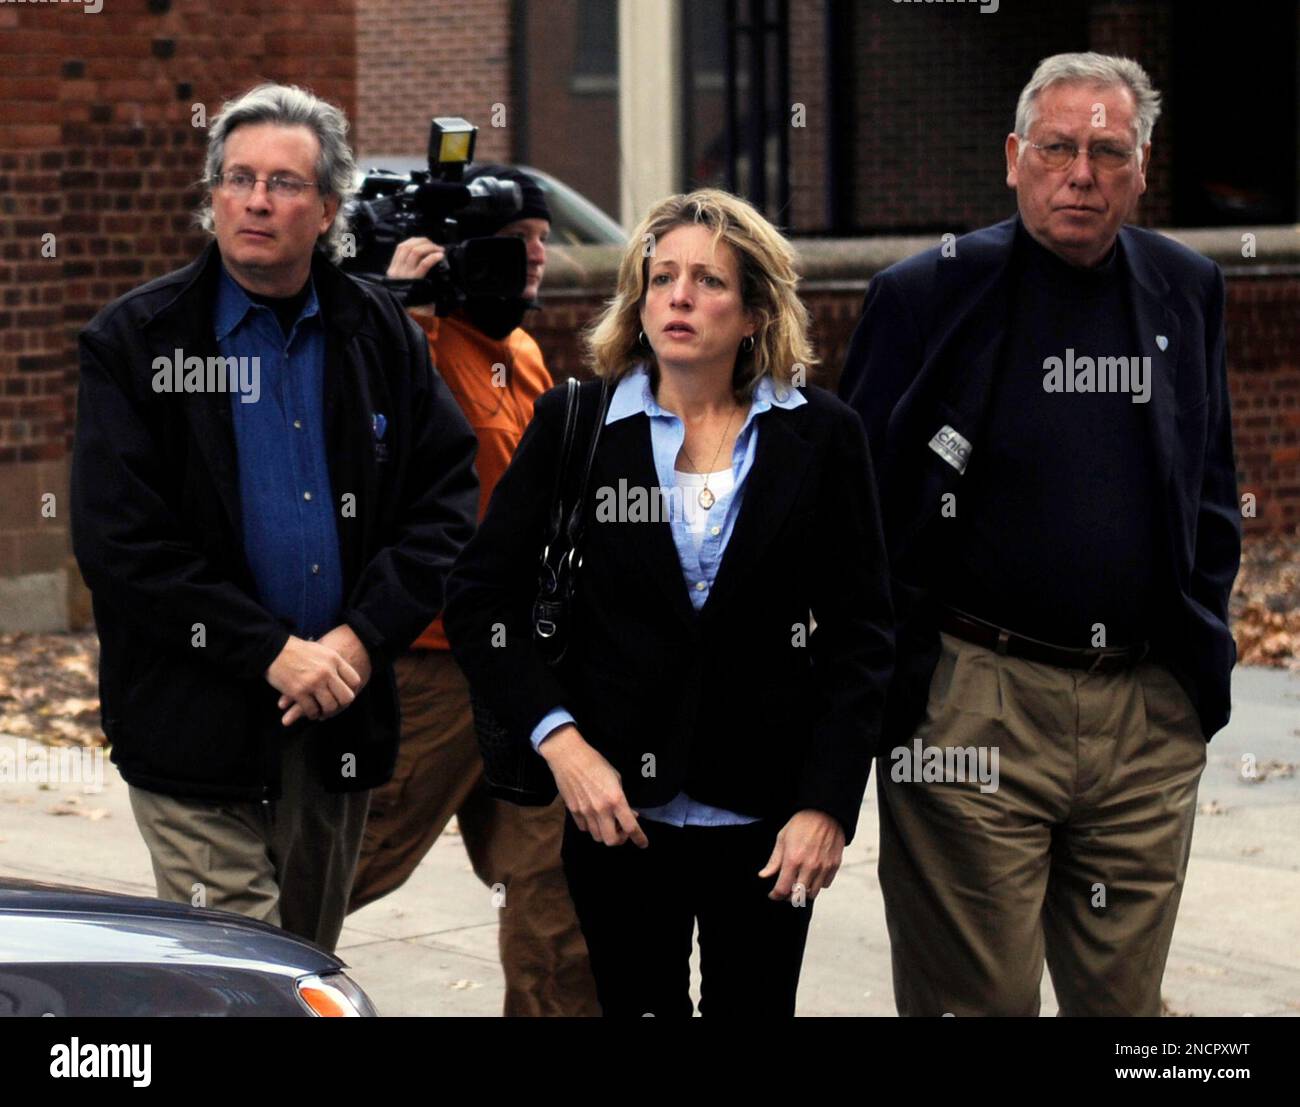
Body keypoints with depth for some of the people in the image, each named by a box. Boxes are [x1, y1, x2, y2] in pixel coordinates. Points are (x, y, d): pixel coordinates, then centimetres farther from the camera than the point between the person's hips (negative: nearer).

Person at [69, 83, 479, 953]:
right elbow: (119, 543, -9)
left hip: (340, 718, 4)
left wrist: (361, 637, -10)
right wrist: (271, 652, -16)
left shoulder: (383, 336, 8)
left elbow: (446, 500, 5)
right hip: (197, 730, -4)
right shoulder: (135, 342, -2)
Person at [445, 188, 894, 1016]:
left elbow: (860, 632, 1)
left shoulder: (821, 437, 1)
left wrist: (829, 804, -6)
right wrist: (556, 738, -10)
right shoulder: (574, 425, 1)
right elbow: (480, 600, 1)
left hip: (765, 821, 0)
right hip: (618, 805, 0)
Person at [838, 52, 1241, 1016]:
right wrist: (888, 679, -4)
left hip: (1150, 715, 4)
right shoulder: (929, 295, -3)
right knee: (978, 1000, 0)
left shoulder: (1187, 293, 10)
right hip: (974, 709, -4)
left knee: (1126, 996, 10)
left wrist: (1201, 644, 10)